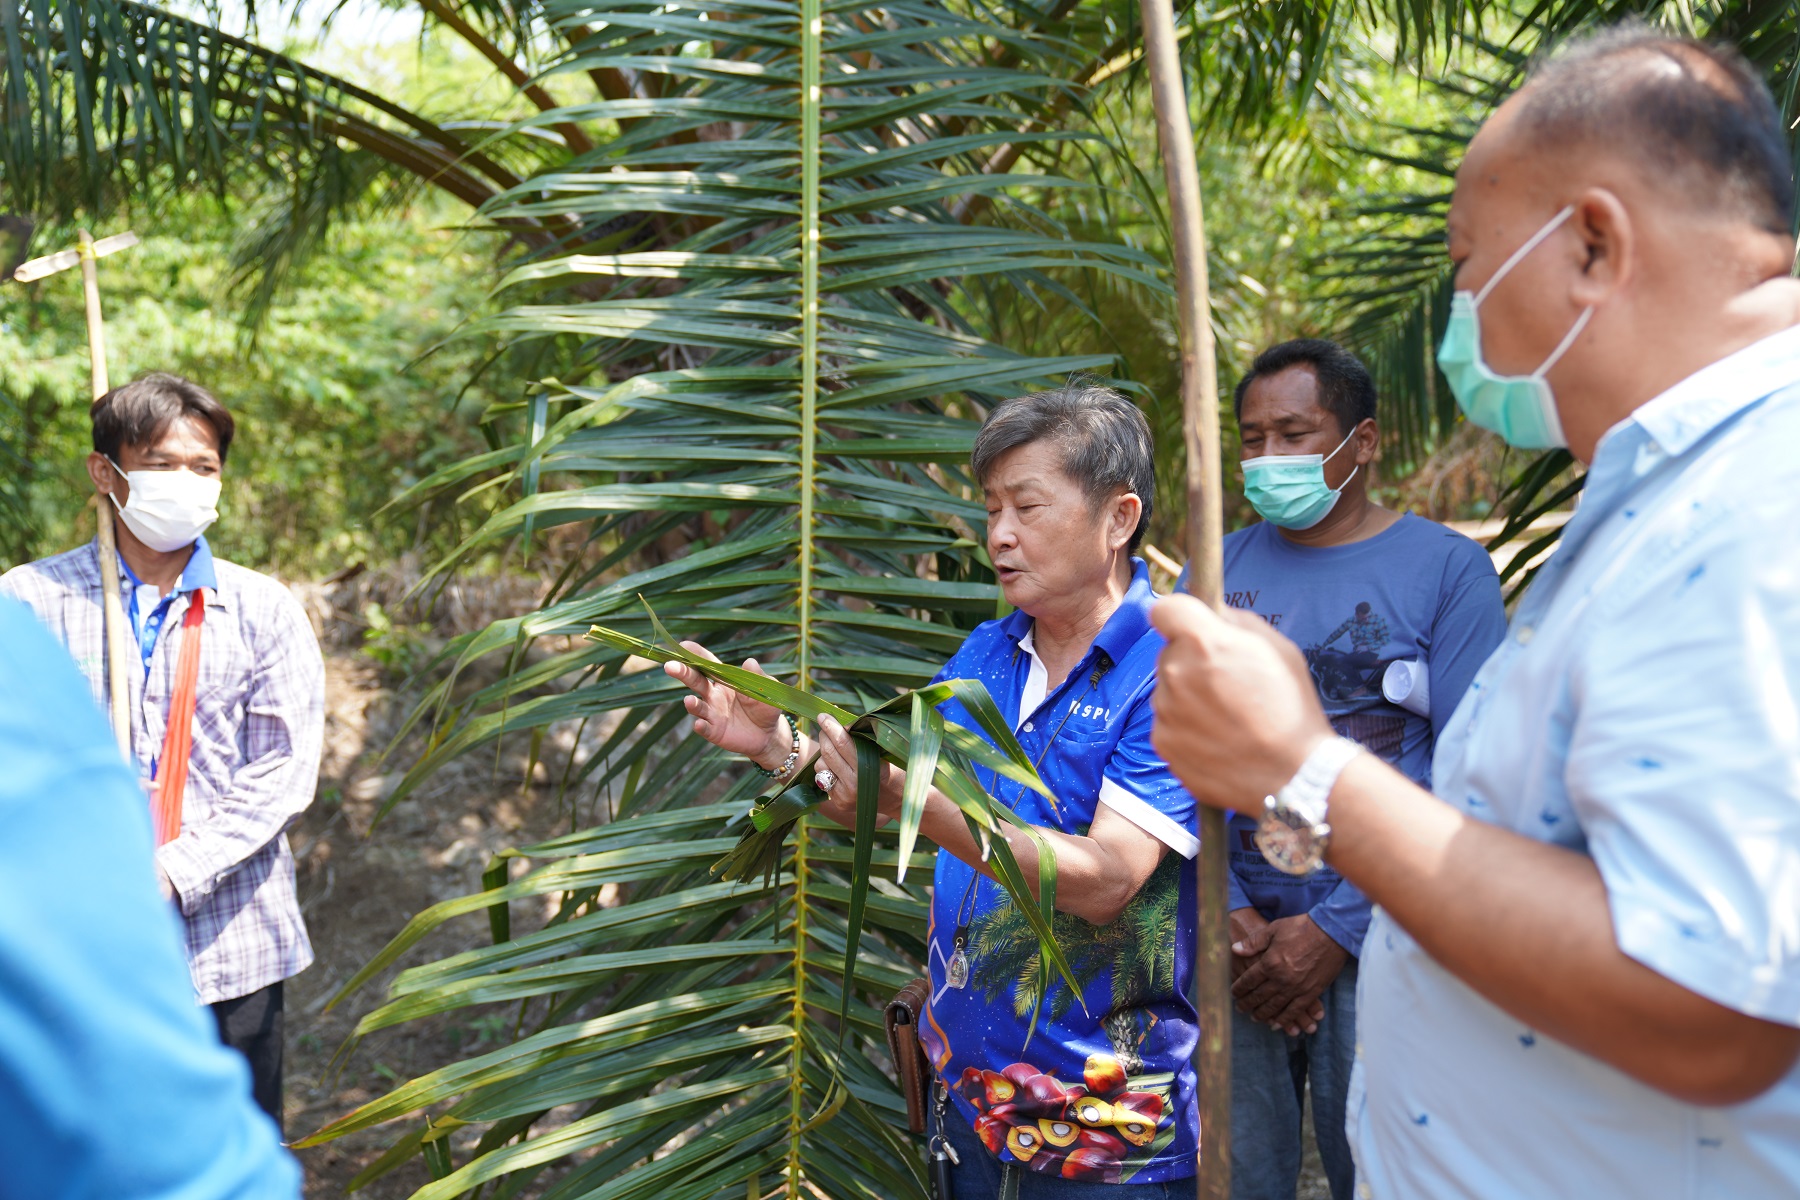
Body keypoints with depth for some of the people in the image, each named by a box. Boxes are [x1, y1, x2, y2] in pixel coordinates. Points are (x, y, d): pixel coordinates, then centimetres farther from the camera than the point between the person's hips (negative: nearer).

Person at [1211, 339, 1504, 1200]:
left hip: (1376, 938, -2)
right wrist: (1227, 909, -7)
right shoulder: (1216, 572, 8)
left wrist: (1333, 929, -12)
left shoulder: (1446, 568, -2)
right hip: (1234, 939, 3)